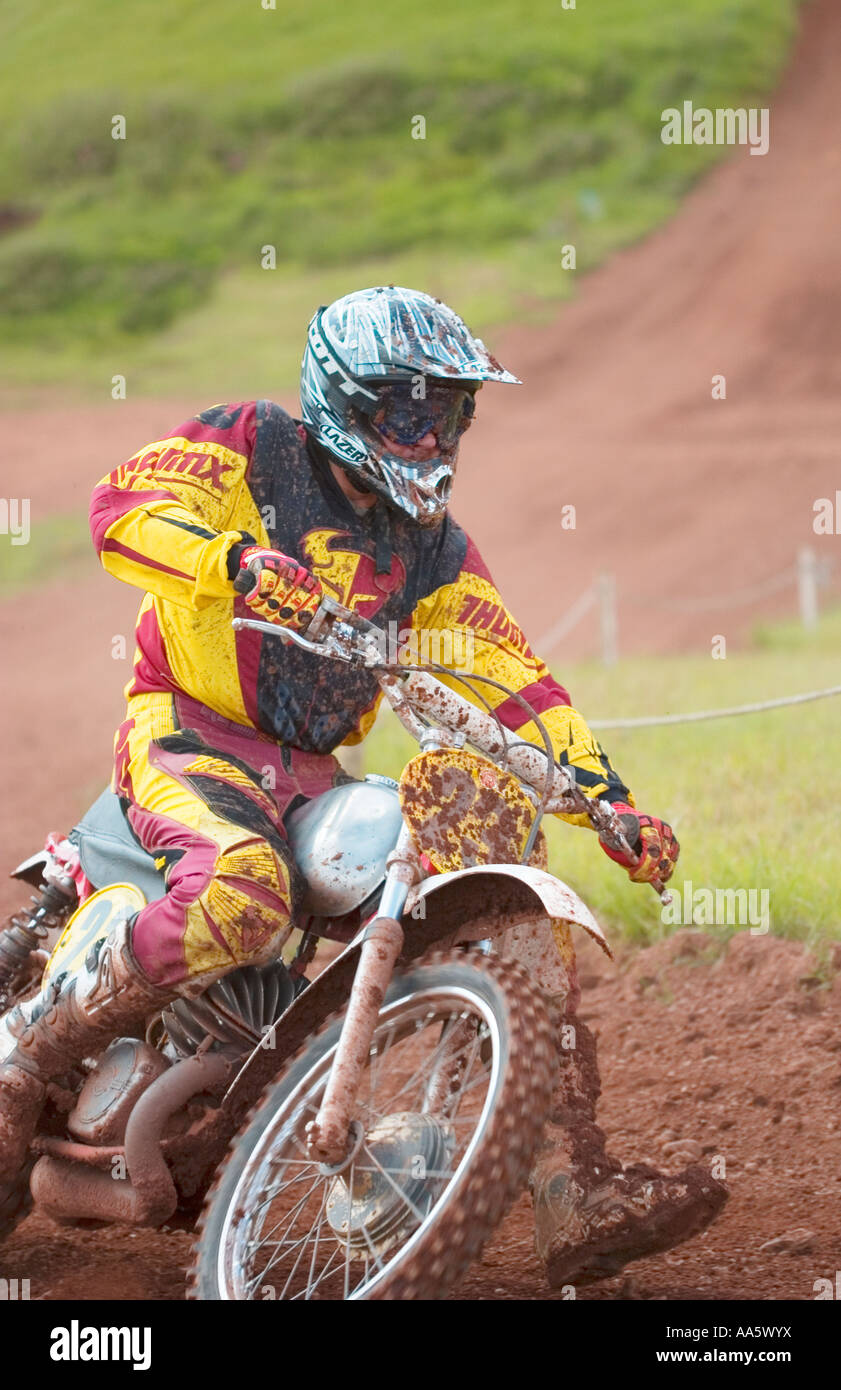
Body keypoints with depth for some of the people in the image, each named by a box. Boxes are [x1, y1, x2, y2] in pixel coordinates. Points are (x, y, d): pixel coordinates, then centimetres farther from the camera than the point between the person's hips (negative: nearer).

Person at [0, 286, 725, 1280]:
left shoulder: (430, 545, 14)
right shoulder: (250, 448, -2)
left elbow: (515, 681, 10)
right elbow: (120, 507, -19)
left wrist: (608, 799, -4)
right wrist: (239, 560, -37)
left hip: (315, 776, 6)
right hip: (189, 732, -6)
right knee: (245, 898, -39)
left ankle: (576, 1197, -11)